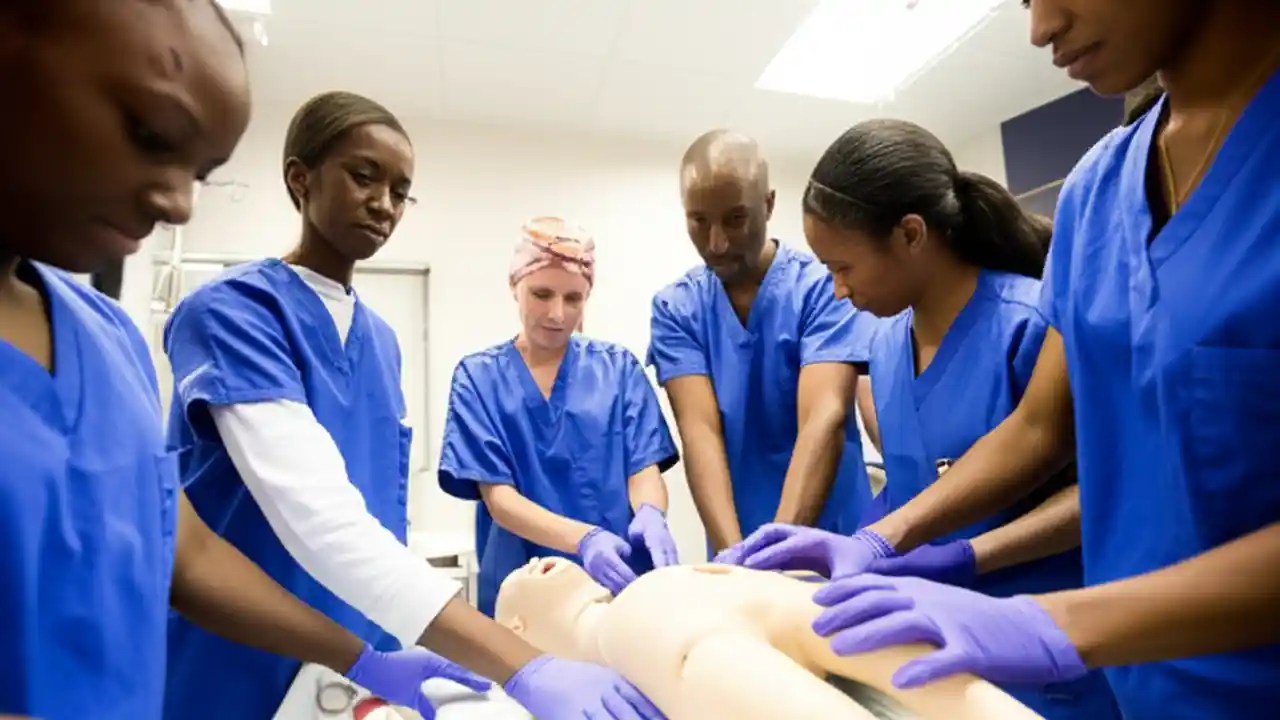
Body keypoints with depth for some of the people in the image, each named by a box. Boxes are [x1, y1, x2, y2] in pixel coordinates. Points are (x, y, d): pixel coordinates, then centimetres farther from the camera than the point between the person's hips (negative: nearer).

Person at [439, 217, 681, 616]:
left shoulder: (619, 367, 2)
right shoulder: (479, 376, -3)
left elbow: (645, 469, -3)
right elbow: (498, 497, -10)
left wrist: (650, 515, -26)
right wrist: (584, 538, -27)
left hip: (620, 580, 1)